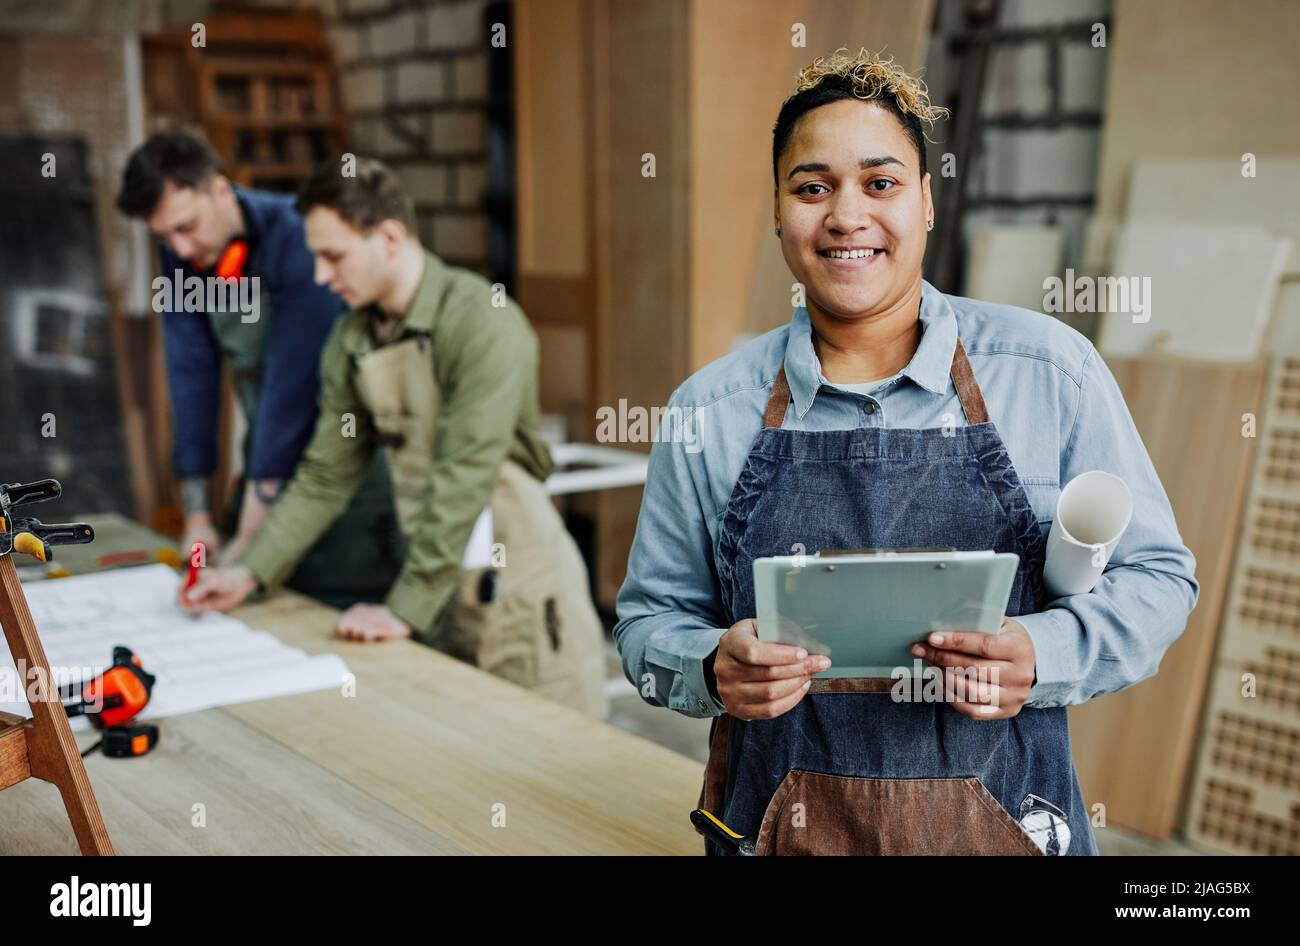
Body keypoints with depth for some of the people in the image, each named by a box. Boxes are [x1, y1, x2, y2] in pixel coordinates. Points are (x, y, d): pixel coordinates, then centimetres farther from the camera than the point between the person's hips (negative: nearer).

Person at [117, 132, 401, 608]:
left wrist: (251, 536, -24)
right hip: (269, 455, 6)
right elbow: (191, 373, -1)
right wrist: (196, 512, -3)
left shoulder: (297, 236, -21)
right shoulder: (181, 256, -1)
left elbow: (293, 378, -25)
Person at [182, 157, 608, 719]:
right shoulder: (351, 341, 5)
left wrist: (405, 609, -22)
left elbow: (463, 477, -23)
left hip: (518, 582, -7)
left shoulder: (481, 320, -18)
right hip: (441, 581, 7)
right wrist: (251, 572, 3)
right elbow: (326, 476, 10)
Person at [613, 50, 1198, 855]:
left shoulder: (1051, 370, -5)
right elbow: (652, 616, 5)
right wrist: (714, 667, -17)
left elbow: (1156, 576, 0)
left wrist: (1039, 656, -19)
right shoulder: (707, 412, -2)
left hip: (999, 822, 0)